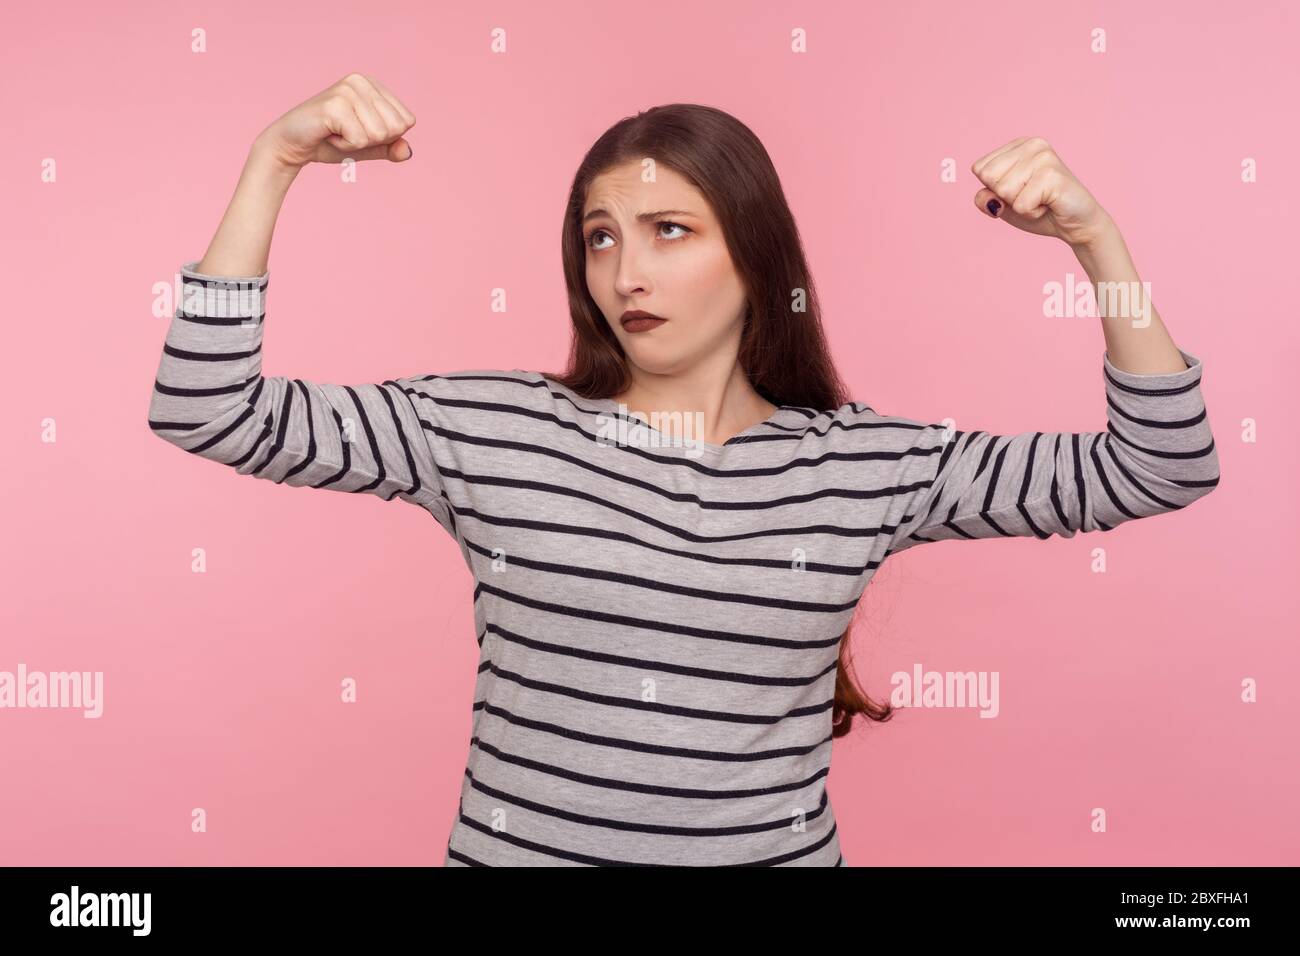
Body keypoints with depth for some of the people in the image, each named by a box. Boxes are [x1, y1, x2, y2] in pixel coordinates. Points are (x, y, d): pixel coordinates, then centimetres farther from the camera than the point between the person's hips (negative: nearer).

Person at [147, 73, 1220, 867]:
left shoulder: (868, 464, -3)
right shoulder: (485, 426, -7)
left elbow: (1165, 468, -1)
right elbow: (208, 411, -9)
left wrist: (1094, 237, -12)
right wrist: (275, 162, -14)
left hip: (779, 845, 1)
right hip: (514, 844, 0)